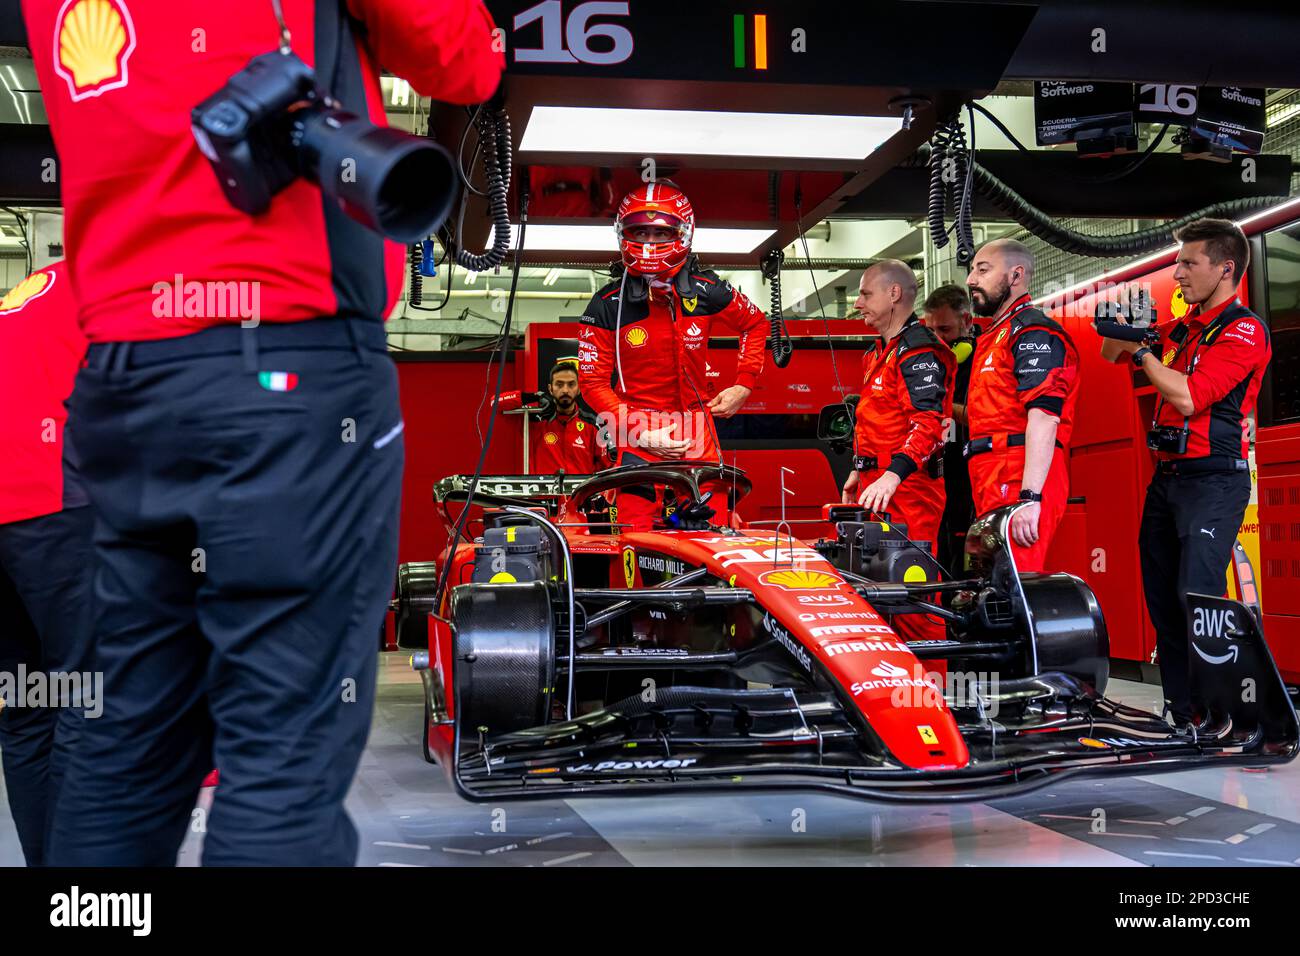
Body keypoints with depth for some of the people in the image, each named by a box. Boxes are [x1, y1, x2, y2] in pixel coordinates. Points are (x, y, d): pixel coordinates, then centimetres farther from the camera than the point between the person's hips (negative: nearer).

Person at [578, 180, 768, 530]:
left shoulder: (705, 290, -1)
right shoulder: (606, 305, -6)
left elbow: (755, 324, 17)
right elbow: (593, 382, -4)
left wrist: (743, 385, 6)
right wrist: (640, 433, -14)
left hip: (696, 426, 2)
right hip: (638, 435, -2)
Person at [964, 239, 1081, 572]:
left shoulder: (1034, 332, -6)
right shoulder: (993, 337, 26)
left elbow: (1044, 417, -19)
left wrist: (1030, 498, -27)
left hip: (1022, 482, -11)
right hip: (997, 483, 11)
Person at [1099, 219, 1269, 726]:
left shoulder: (1243, 330, -8)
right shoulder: (1180, 330, 15)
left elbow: (1188, 397, -19)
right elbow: (1111, 354, 25)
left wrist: (1142, 351, -8)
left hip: (1213, 479, -8)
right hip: (1166, 476, 8)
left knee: (1197, 597, -17)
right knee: (1163, 601, 8)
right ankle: (1181, 716, 14)